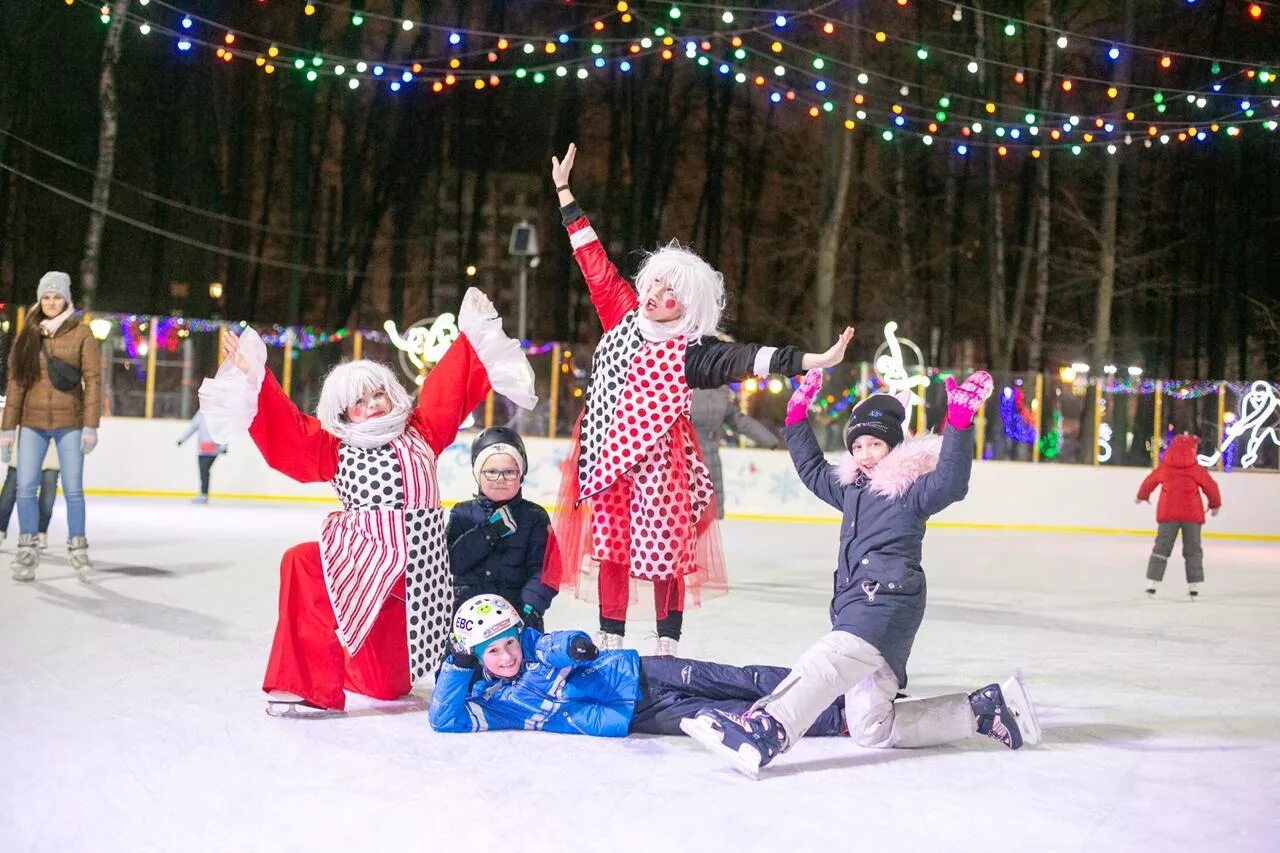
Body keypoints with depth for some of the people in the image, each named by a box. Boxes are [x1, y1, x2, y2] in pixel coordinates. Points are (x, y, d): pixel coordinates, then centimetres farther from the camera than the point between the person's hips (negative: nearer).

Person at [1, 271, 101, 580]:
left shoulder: (81, 333, -2)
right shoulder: (27, 335, 7)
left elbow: (93, 380, -4)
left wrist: (91, 426, -10)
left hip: (69, 423, -2)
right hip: (32, 423, 3)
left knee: (73, 489, 0)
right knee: (25, 487, -3)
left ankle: (77, 548, 12)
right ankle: (28, 550, 7)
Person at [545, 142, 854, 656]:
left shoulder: (690, 351, -9)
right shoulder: (624, 316, 5)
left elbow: (745, 360, -21)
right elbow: (594, 260, 12)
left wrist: (814, 360, -35)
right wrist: (563, 189, 18)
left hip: (655, 459, -4)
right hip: (606, 453, 4)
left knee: (665, 553, 1)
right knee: (610, 550, 9)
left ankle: (667, 646, 12)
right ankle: (610, 643, 17)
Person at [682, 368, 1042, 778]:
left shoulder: (911, 489, 1)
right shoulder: (852, 488, 25)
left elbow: (951, 483, -19)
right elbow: (811, 469, 39)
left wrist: (959, 424, -28)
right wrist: (797, 415, 34)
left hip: (888, 602, -9)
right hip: (855, 604, 9)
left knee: (826, 663, -35)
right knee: (870, 727, 1)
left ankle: (768, 729, -59)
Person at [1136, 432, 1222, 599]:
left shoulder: (1163, 468, 0)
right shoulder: (1197, 470, -6)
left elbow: (1149, 482, 14)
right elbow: (1211, 487, 0)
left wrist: (1142, 496, 34)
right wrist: (1215, 504, 20)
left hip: (1168, 514, 1)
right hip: (1192, 515, -1)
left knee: (1161, 548, 8)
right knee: (1193, 550, 10)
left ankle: (1152, 583, 3)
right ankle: (1194, 586, 7)